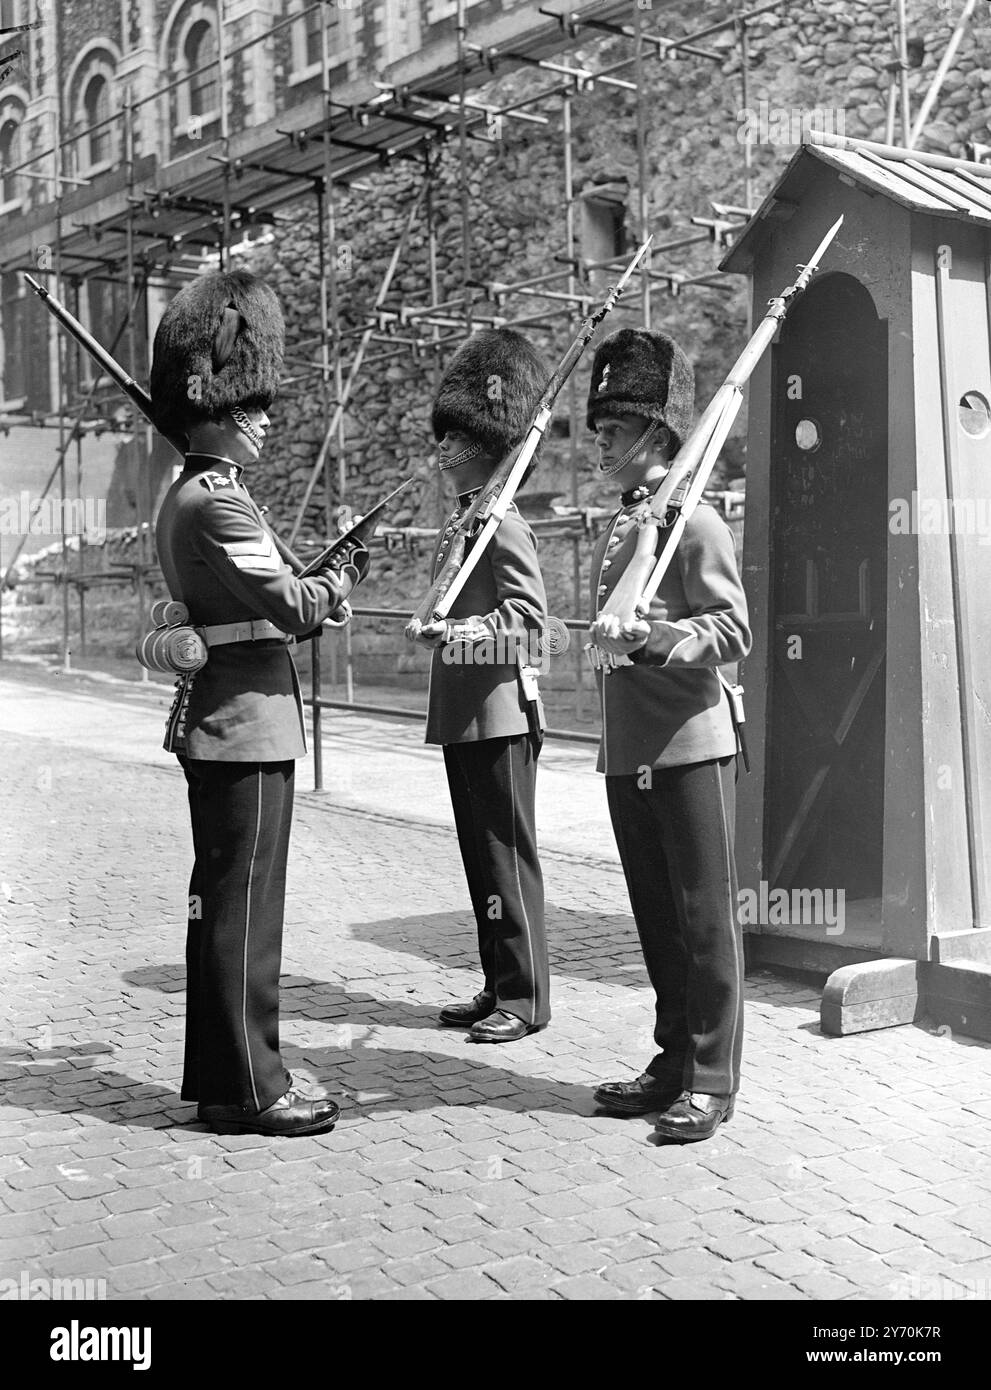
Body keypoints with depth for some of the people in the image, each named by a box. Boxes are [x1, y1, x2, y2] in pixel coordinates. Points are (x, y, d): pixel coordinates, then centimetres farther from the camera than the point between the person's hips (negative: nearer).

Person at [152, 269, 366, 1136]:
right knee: (244, 906, -3)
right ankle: (250, 1088, 6)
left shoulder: (190, 496, 16)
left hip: (218, 719, 10)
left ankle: (217, 1077, 25)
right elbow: (291, 606, -19)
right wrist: (347, 578, -2)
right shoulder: (218, 502, -16)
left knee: (223, 901, 15)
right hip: (246, 720, -10)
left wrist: (320, 582, 8)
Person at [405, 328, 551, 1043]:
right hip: (462, 714, 9)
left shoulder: (502, 524, -12)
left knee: (508, 857, -2)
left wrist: (456, 632, -30)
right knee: (481, 855, 13)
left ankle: (526, 997, 8)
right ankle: (498, 988, 23)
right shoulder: (458, 523, 16)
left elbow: (529, 615, -20)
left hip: (500, 711, -9)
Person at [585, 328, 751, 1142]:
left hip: (692, 745, -8)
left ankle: (713, 1080, 9)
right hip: (627, 753, 8)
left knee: (705, 916, 0)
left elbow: (733, 631, -15)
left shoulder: (694, 521, -8)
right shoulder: (614, 531, 16)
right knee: (656, 916, 13)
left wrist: (650, 634, -26)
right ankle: (674, 1064, 24)